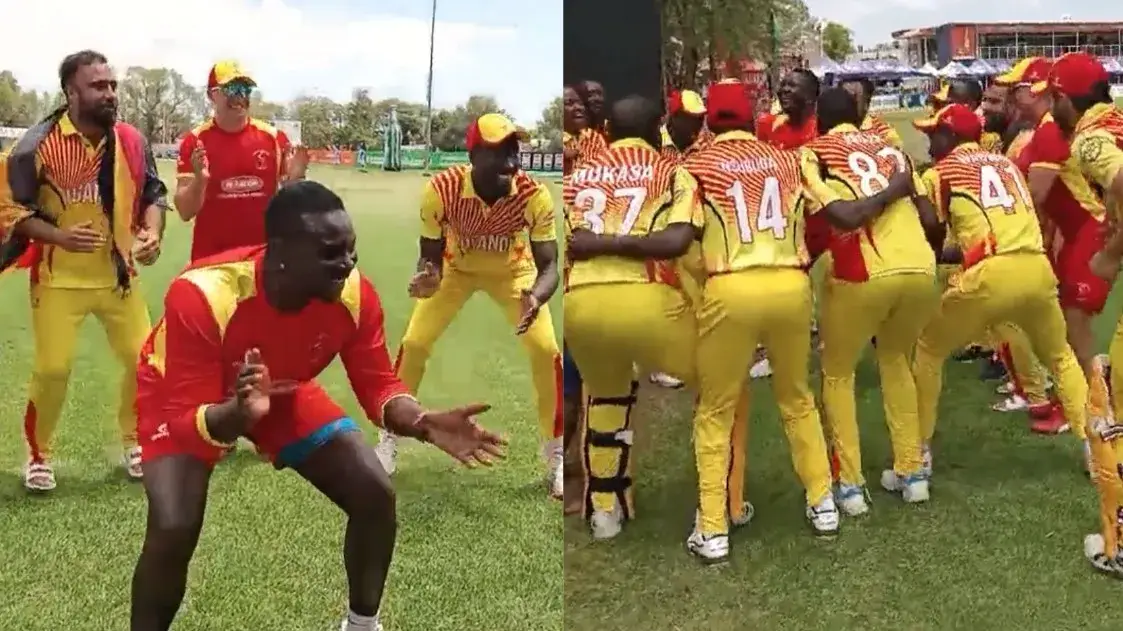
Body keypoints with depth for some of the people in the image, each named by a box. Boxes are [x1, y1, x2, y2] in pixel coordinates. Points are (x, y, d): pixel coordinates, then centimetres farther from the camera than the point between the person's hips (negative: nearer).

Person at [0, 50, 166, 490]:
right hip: (59, 280, -4)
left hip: (118, 276, 4)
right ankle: (37, 455, 20)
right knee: (52, 369, -3)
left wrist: (152, 233, -9)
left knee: (144, 360, 5)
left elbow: (153, 193, 10)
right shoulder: (39, 143, -12)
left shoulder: (131, 141, -1)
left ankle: (133, 441, 28)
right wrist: (58, 236, -23)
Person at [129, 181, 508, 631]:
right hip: (188, 399, -4)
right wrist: (240, 413, -57)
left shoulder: (355, 296, -27)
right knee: (174, 527, -26)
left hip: (283, 392, 4)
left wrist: (424, 424, -36)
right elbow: (188, 422, -36)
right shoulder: (202, 295, -39)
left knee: (375, 495, -6)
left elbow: (379, 387, -16)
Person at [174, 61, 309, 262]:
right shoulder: (195, 141, -2)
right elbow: (185, 212, -4)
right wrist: (199, 179, -22)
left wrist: (294, 179, -12)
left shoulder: (274, 137, 3)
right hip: (211, 257, -2)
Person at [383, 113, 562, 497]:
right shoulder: (441, 190, -34)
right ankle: (389, 440, 18)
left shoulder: (534, 196, -34)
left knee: (546, 350, -12)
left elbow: (549, 265, -30)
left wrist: (536, 297, -52)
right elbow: (430, 256, -22)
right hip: (456, 268, 0)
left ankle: (556, 454, 8)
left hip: (513, 271, 0)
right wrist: (428, 279, -46)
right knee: (413, 344, -5)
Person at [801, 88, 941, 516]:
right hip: (919, 269, 4)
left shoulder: (813, 152, 10)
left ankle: (850, 486, 15)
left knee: (837, 374, 18)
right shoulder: (891, 148, 23)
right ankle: (912, 473, 28)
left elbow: (825, 218, -4)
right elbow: (931, 219, 18)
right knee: (896, 362, 28)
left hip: (862, 274, -4)